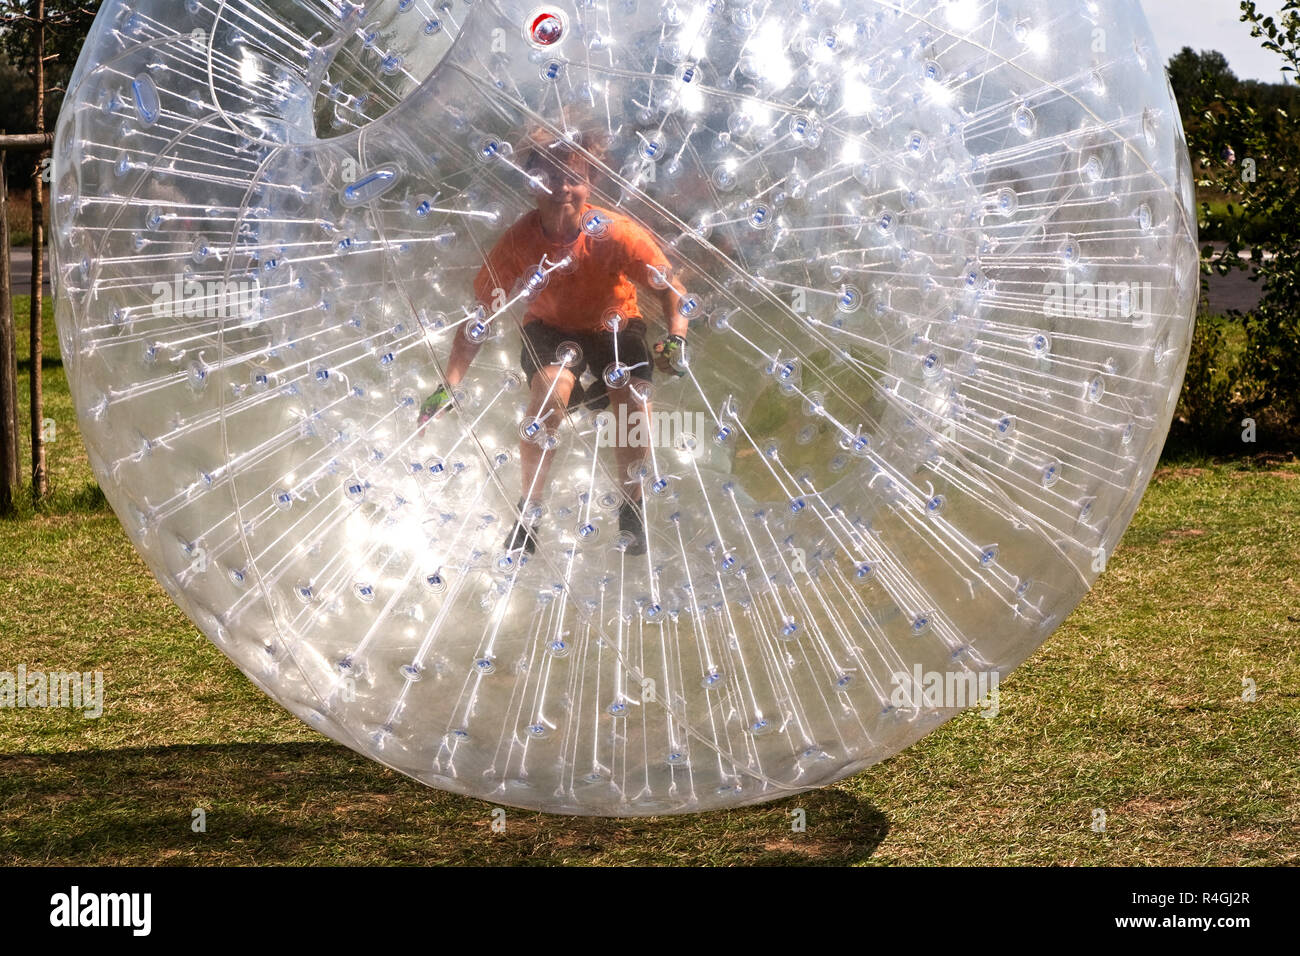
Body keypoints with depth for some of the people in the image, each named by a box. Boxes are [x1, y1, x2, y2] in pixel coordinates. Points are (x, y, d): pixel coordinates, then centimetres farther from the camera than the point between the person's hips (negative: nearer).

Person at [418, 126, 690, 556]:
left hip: (614, 324, 0)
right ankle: (529, 508, -13)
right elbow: (482, 314, -17)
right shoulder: (519, 241, -23)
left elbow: (672, 291, -17)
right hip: (551, 327, 0)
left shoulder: (616, 234, -25)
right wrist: (449, 386, -24)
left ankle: (632, 506, 0)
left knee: (633, 397, -27)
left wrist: (676, 339, -37)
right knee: (549, 393, -31)